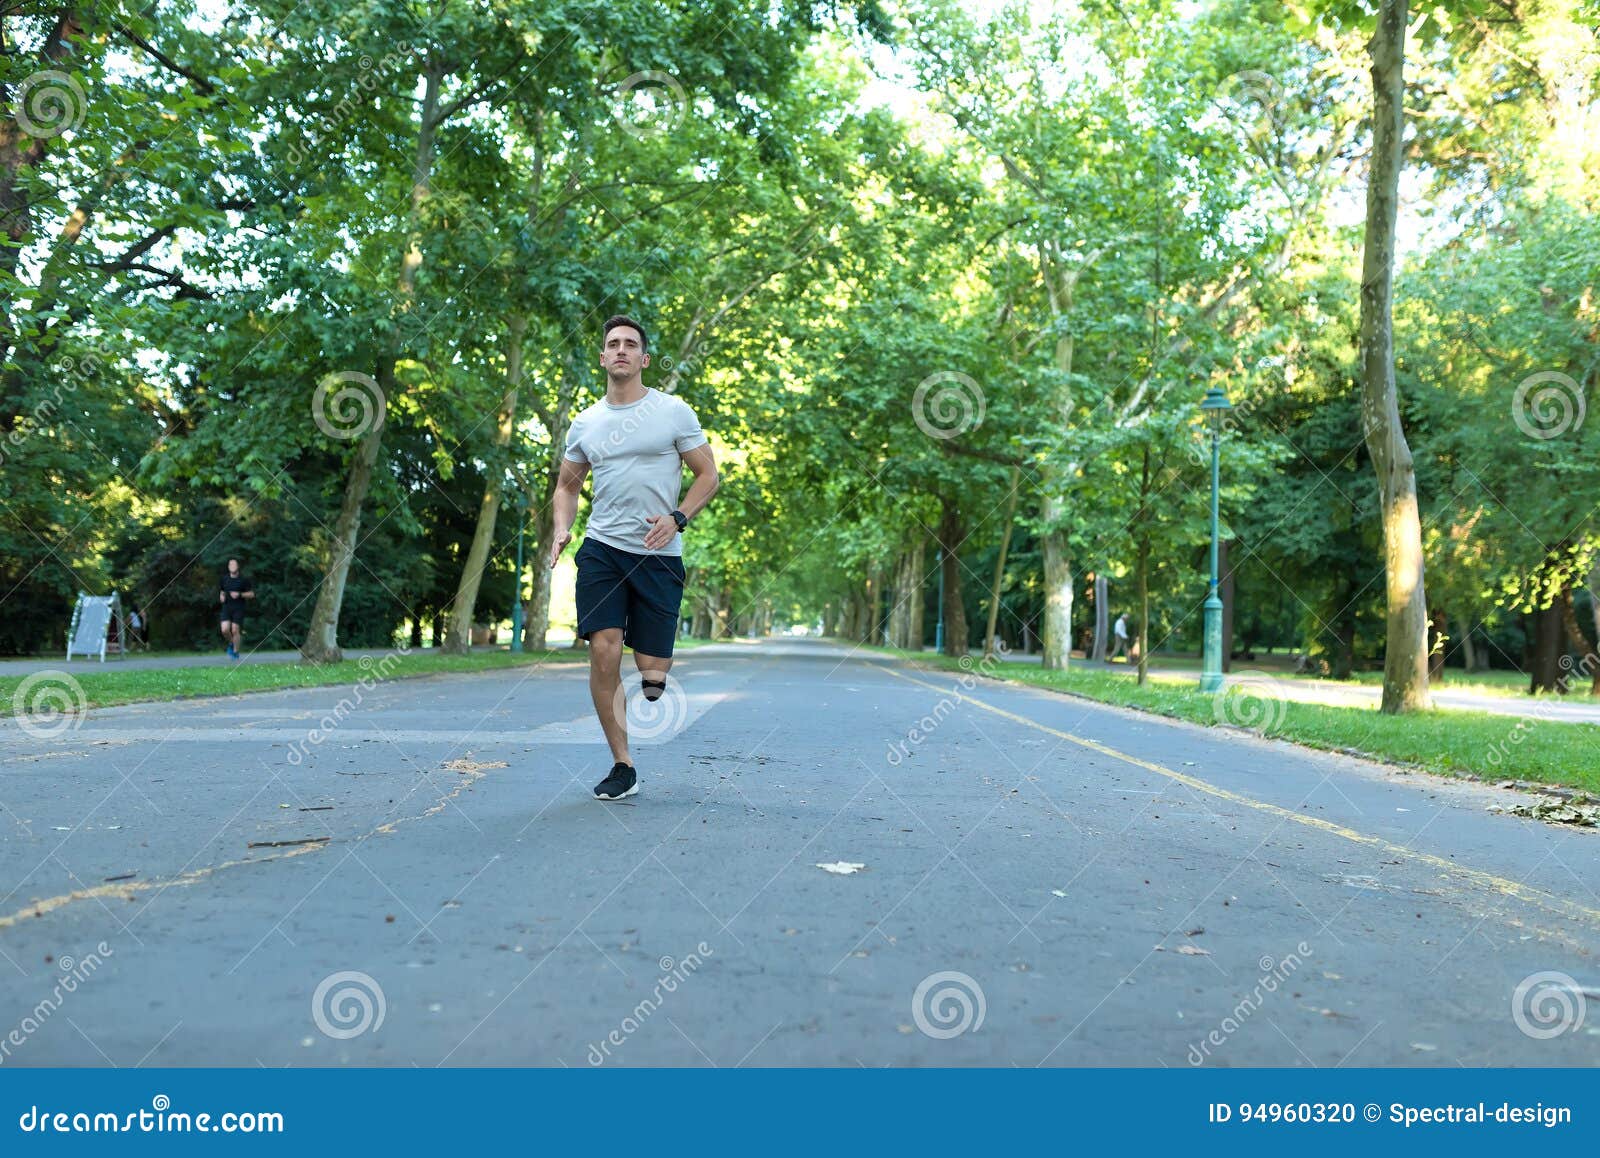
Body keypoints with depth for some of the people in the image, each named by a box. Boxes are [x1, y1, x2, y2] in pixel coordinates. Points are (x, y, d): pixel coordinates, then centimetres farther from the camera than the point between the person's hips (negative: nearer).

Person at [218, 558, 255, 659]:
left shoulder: (244, 579, -2)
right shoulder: (224, 579, 10)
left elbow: (252, 594, -2)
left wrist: (239, 595, -15)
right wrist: (221, 596, 4)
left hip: (239, 609, -3)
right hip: (227, 608, 3)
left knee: (235, 631, -8)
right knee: (225, 630, -13)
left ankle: (235, 653, 7)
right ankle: (231, 644, 18)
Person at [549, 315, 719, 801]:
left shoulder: (674, 412, 1)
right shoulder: (585, 423, 10)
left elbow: (708, 475, 3)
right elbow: (567, 485, 21)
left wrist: (676, 519, -12)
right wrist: (561, 529, 2)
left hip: (659, 555, -2)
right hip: (602, 548, 2)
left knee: (652, 669, -3)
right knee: (604, 651, -14)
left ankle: (655, 668, 38)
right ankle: (622, 766, 0)